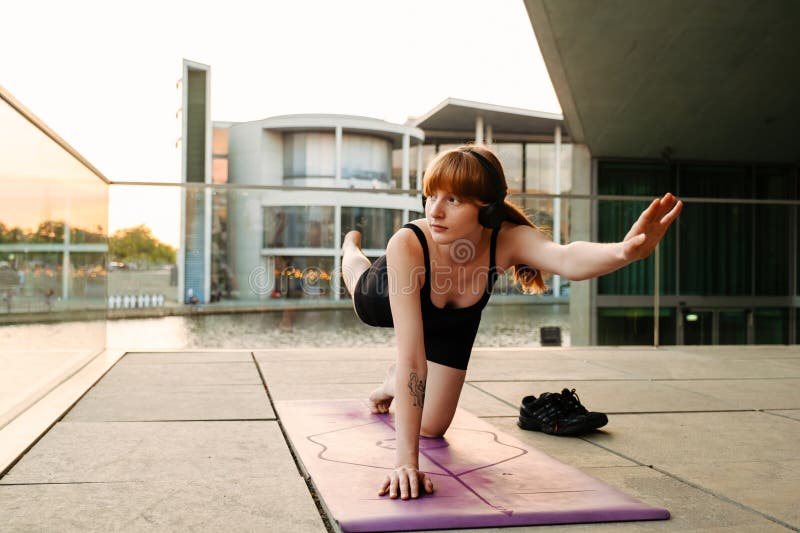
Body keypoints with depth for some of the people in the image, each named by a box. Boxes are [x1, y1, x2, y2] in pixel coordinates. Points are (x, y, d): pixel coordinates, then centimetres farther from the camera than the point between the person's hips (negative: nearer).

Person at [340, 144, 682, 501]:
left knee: (432, 427, 13)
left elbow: (567, 259, -66)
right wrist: (405, 460, -55)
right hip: (386, 300, -1)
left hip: (452, 323, 2)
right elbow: (411, 357, -52)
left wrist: (624, 252, -88)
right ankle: (351, 245, 68)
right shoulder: (406, 245, -48)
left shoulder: (507, 240, -43)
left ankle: (393, 384, 44)